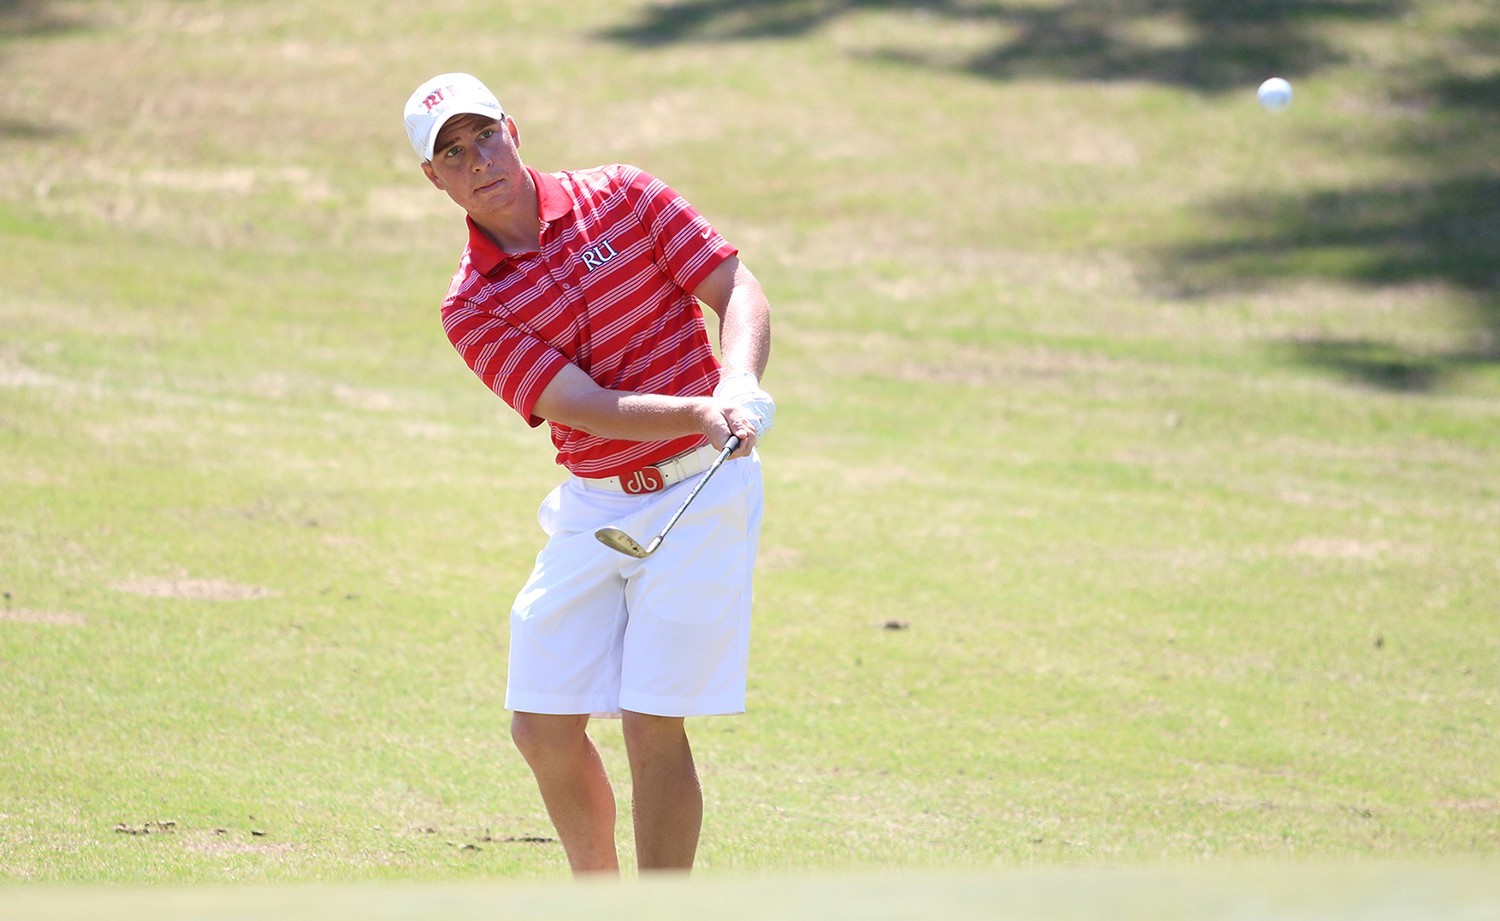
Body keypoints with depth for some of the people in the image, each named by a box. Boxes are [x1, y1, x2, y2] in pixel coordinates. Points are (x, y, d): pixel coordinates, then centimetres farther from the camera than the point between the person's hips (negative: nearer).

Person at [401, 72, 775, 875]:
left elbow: (739, 290, -7)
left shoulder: (621, 197, -4)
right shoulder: (473, 308, -5)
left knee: (651, 723, -11)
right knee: (543, 729, 4)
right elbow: (591, 409, -17)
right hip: (593, 503, 3)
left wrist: (737, 389, -27)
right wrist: (704, 411, -33)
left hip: (701, 489, -3)